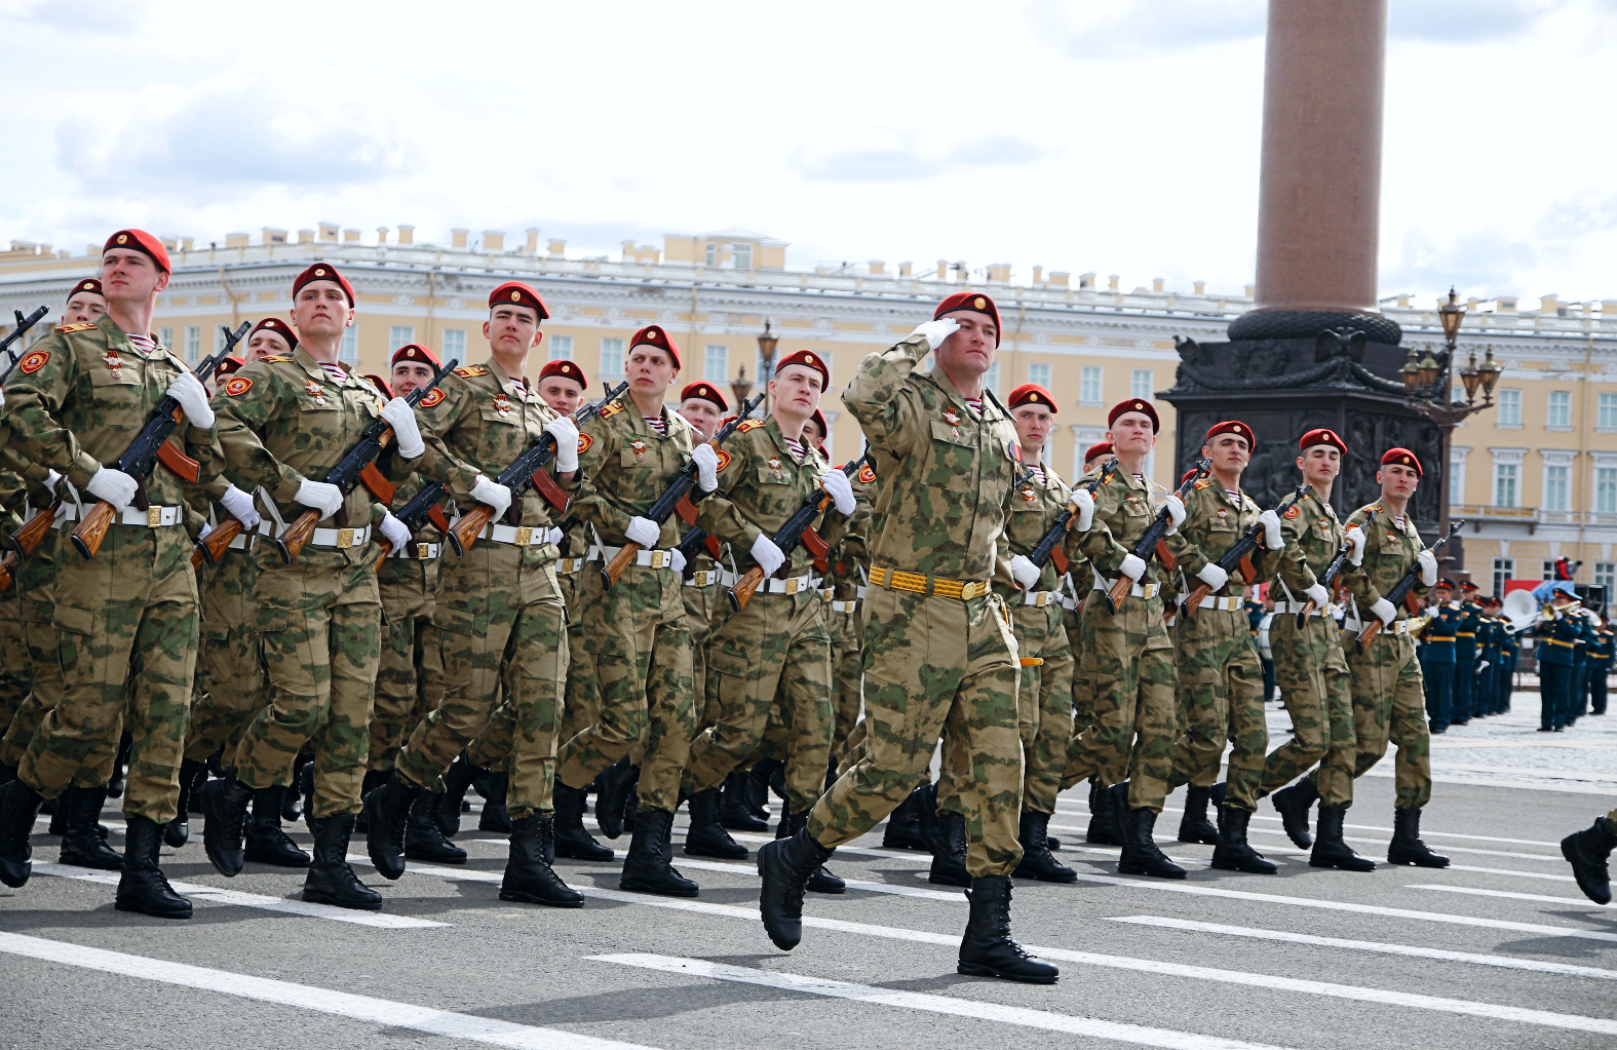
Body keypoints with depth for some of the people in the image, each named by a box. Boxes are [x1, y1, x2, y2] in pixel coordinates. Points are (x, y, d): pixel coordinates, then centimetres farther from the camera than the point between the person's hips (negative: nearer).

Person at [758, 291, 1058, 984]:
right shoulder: (912, 407, -5)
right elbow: (862, 395, -30)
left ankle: (988, 934, 2)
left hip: (983, 616, 7)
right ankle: (791, 861, 19)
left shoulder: (1002, 429, 18)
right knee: (893, 768, -5)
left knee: (1000, 766, -1)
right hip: (914, 614, -7)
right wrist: (921, 342, -15)